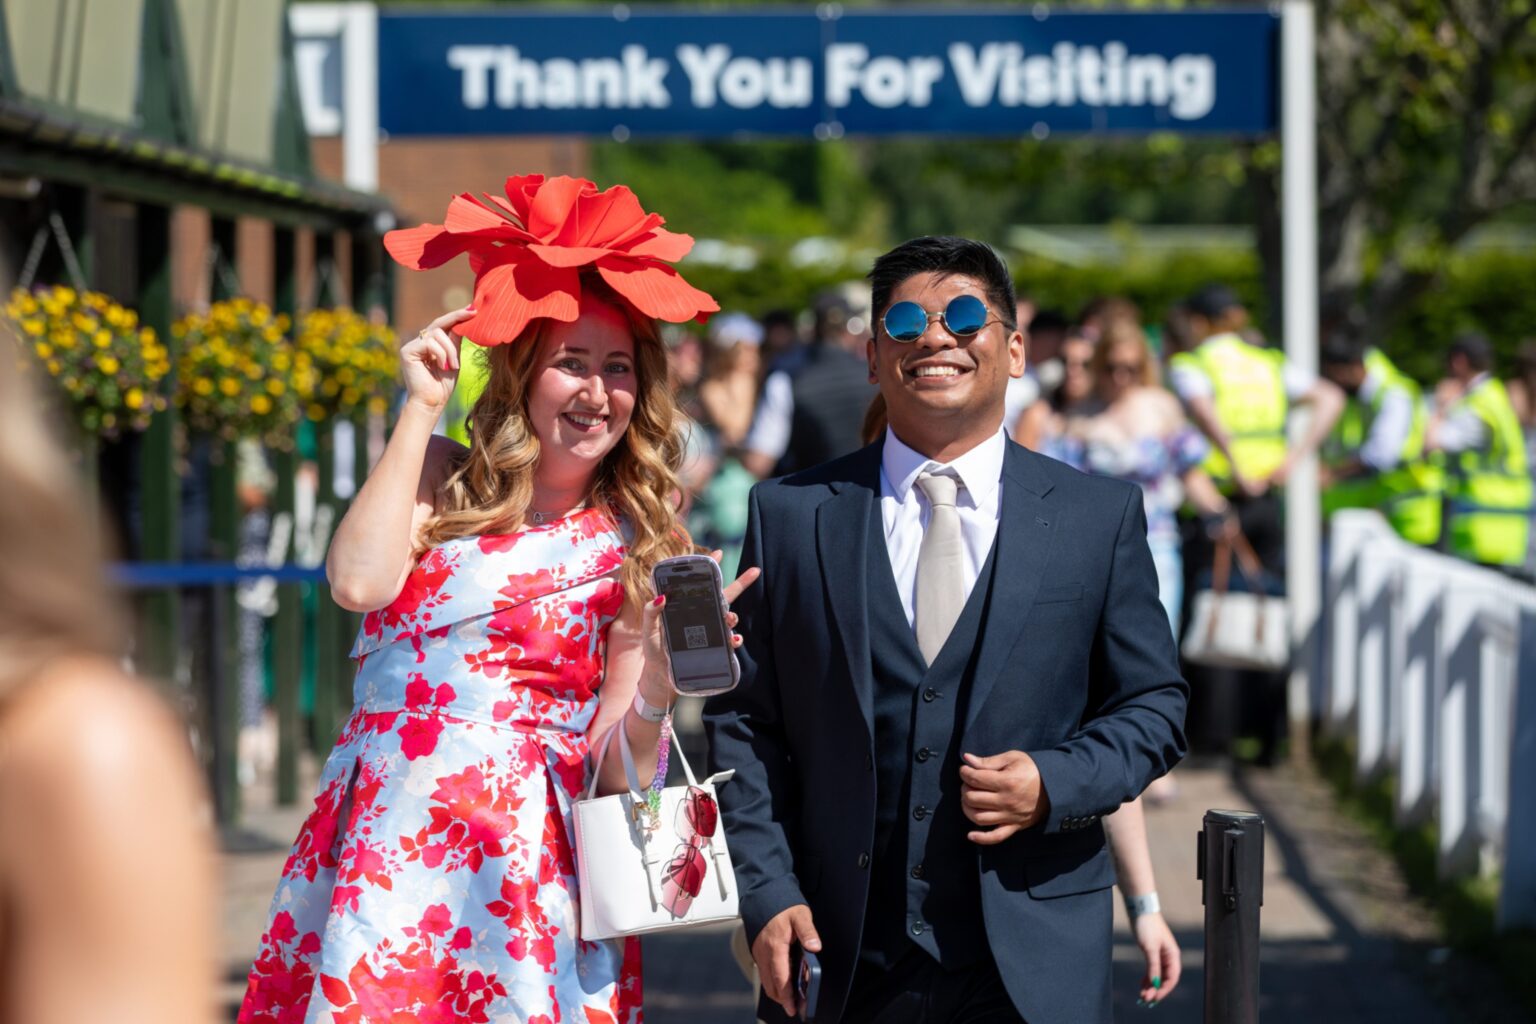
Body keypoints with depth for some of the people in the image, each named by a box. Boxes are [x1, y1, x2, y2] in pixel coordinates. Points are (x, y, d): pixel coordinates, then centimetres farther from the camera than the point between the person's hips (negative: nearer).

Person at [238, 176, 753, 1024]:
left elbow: (617, 763, 1)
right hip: (387, 847, 0)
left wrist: (658, 643, -16)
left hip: (524, 857, 0)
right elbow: (360, 582, -12)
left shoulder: (639, 545, 7)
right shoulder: (445, 481, 9)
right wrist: (421, 407, -4)